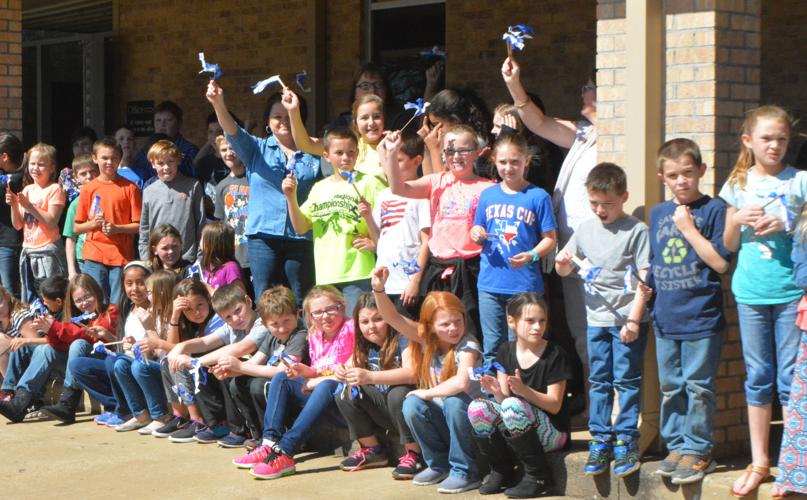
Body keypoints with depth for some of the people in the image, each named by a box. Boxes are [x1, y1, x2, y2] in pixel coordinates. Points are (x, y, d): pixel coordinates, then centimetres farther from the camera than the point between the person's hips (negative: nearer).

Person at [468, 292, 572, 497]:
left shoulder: (554, 355, -9)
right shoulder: (505, 352, 5)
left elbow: (554, 405, -13)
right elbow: (503, 400, 1)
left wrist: (523, 390, -28)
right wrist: (498, 392, -23)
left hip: (552, 431, -5)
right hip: (515, 432, 5)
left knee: (513, 406, -33)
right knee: (477, 408, -21)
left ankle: (538, 477, -18)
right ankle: (501, 471, -1)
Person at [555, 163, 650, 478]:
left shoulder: (636, 230, -7)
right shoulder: (586, 229, 9)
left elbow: (645, 279, -9)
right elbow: (563, 270, 16)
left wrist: (634, 319, -14)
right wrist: (563, 262, -8)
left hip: (628, 319, -5)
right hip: (596, 319, 5)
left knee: (626, 379, -1)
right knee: (599, 380, 9)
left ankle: (626, 440, 6)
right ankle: (600, 439, 15)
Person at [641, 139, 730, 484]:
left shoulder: (713, 210, -6)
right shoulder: (657, 214, 11)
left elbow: (720, 262, -14)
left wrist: (689, 228, -16)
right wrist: (644, 282, 3)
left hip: (701, 317, -6)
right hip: (665, 318, 6)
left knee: (698, 387, 0)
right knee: (670, 387, 12)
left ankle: (698, 451, 9)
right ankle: (677, 446, 23)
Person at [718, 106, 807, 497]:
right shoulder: (739, 185, 7)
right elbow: (729, 245, 12)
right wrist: (738, 220, -7)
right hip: (751, 292, 3)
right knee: (758, 377, 9)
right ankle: (759, 463, 17)